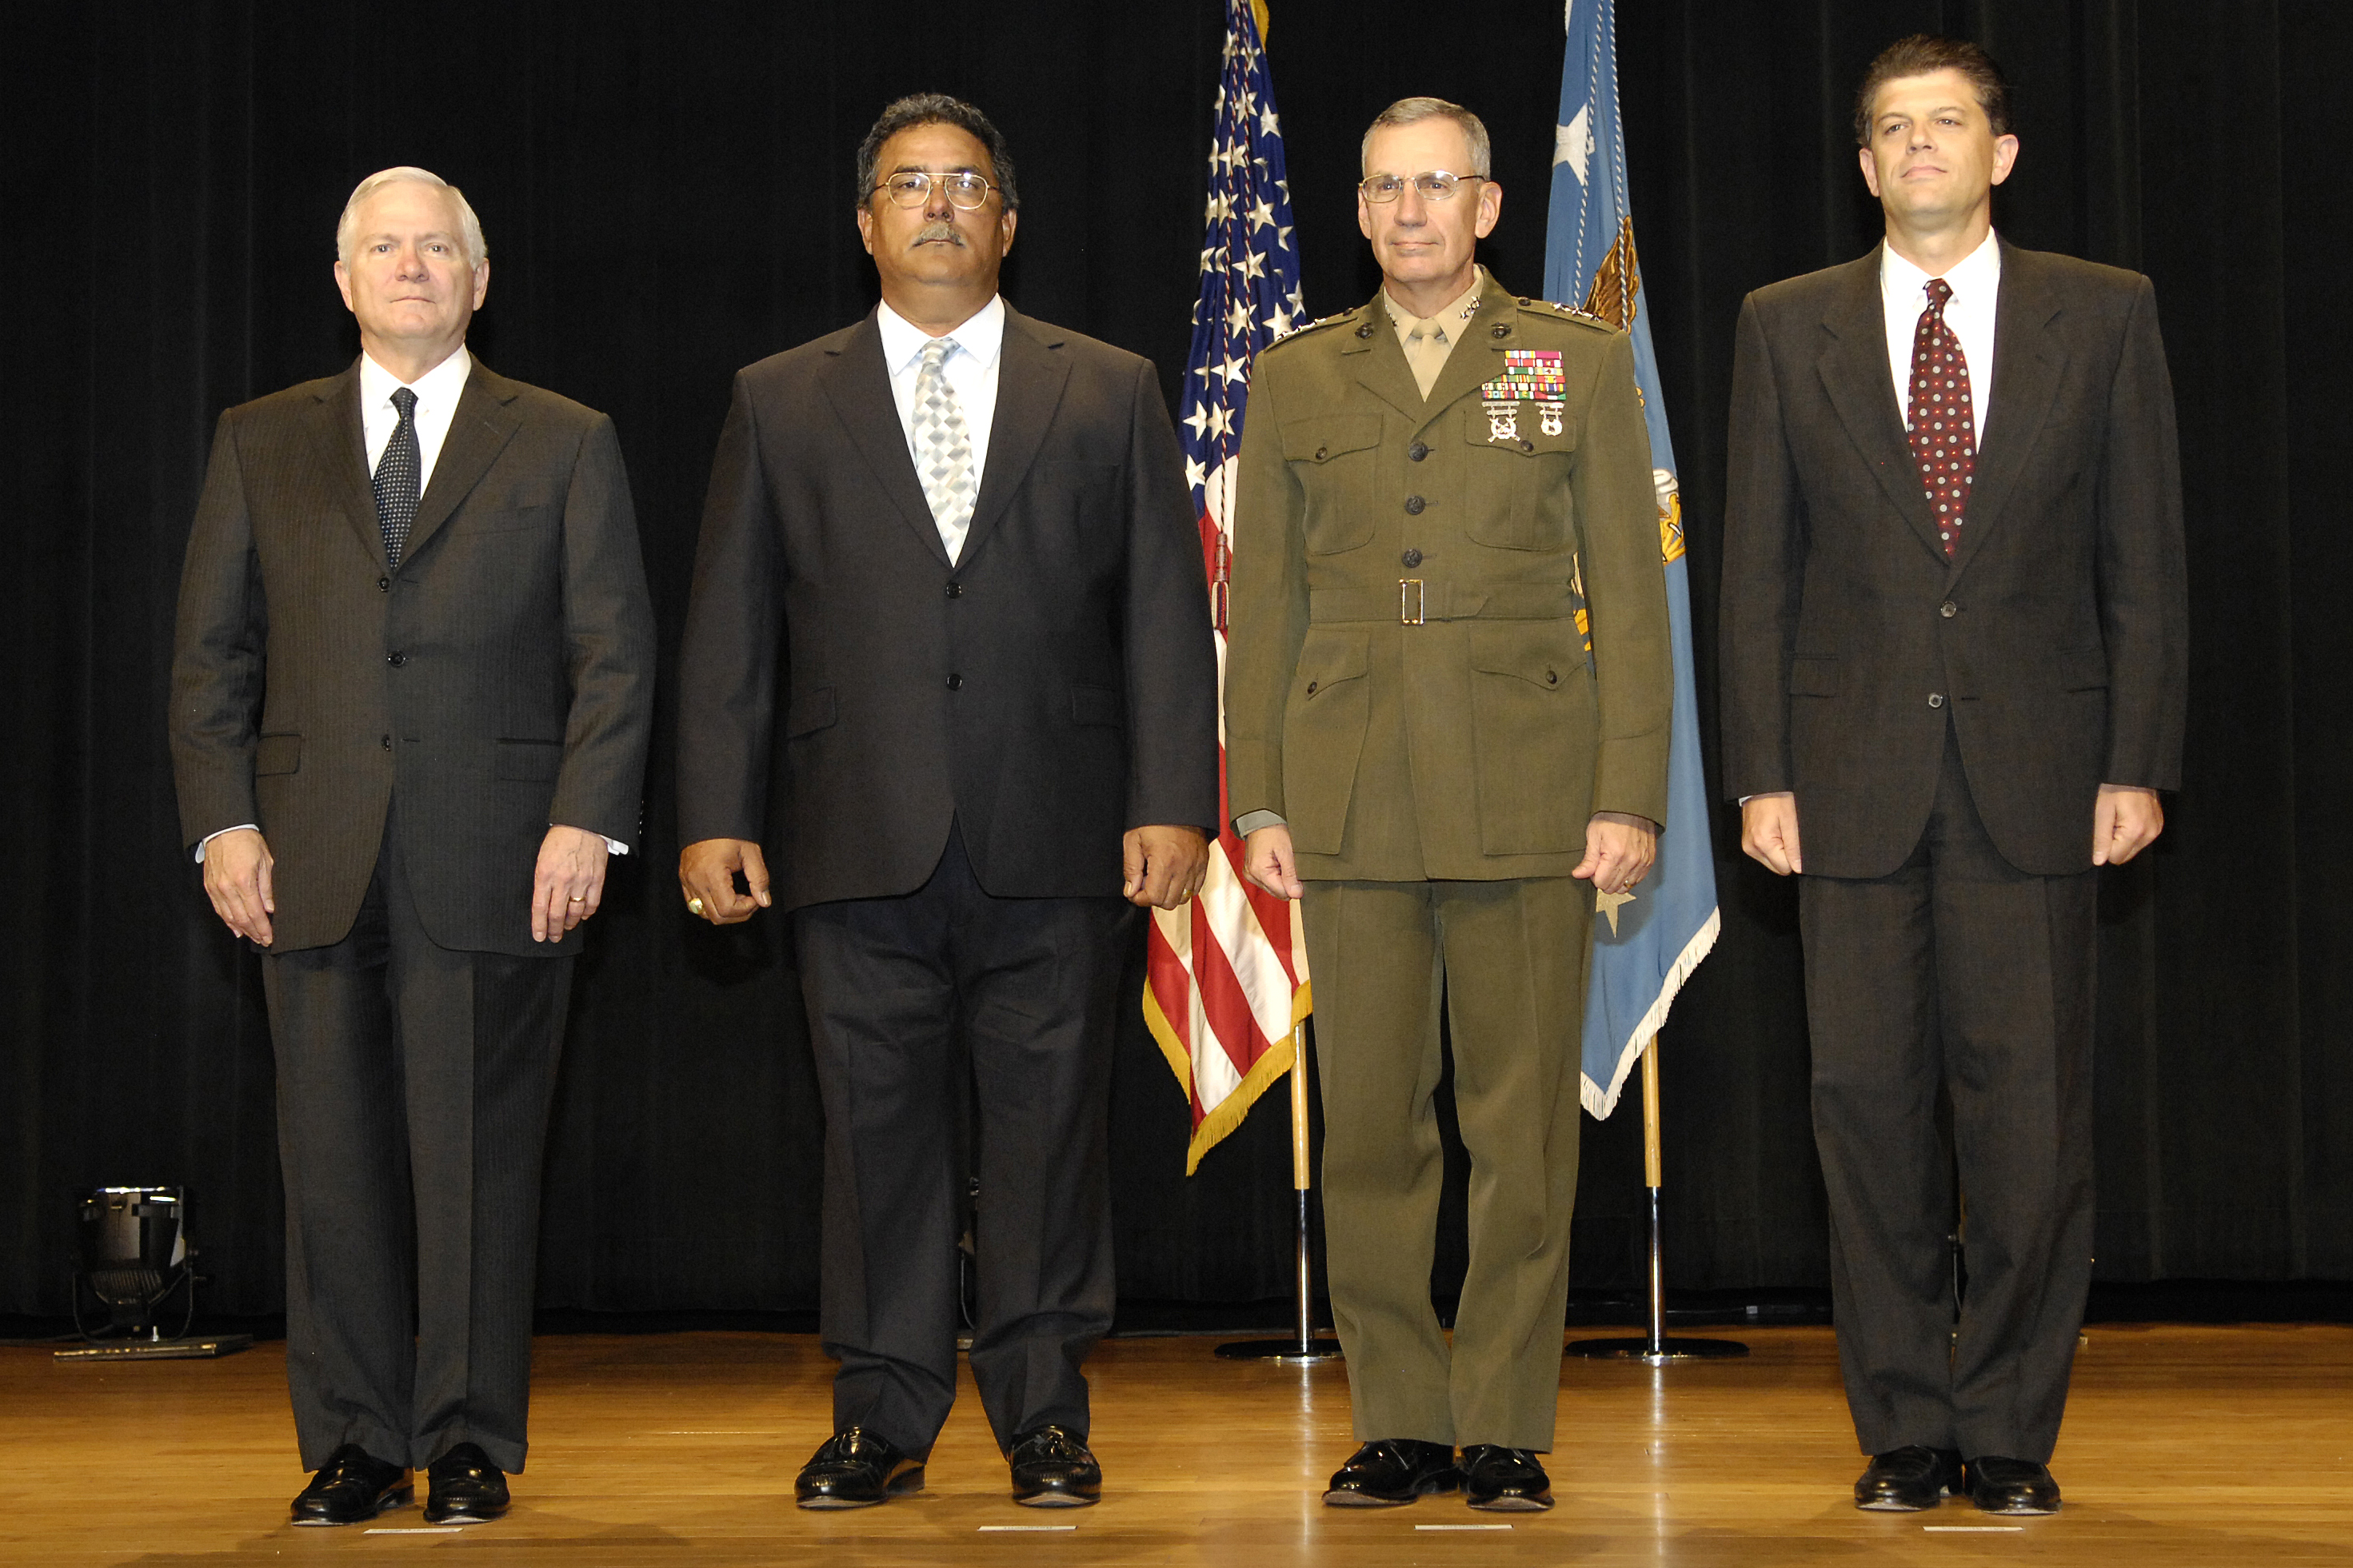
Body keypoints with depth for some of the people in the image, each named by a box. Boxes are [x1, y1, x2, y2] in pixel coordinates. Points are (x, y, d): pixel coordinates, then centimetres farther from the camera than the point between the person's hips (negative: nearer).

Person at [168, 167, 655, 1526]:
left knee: (481, 1153, 0)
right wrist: (224, 822, -1)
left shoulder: (566, 445, 9)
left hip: (497, 861, -2)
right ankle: (354, 1442, 13)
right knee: (335, 1157, 3)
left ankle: (471, 1442, 9)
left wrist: (587, 822, -8)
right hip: (315, 862, 2)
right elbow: (214, 651, 11)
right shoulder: (263, 445, 14)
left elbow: (616, 650, 3)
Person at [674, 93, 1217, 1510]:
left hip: (1058, 848, 0)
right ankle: (885, 1416, 13)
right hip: (862, 847, 1)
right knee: (879, 1130, 3)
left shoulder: (1111, 395, 11)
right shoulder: (782, 404, 12)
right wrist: (716, 815, 1)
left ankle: (1045, 1412, 12)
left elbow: (1165, 612, 6)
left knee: (1050, 1128, 2)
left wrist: (1175, 802, -5)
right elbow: (728, 630, 10)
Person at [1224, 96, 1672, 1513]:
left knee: (1524, 1125, -1)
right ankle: (1398, 1427, 10)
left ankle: (1508, 1432, 7)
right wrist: (1258, 802, 4)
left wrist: (1632, 798, -4)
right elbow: (1265, 607, 12)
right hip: (1351, 799, 2)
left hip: (1527, 796, -1)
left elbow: (1630, 596, 4)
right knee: (1370, 1124, 1)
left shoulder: (1582, 364, 8)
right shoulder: (1296, 379, 13)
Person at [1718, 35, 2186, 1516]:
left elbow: (2144, 562, 5)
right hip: (1856, 775, 1)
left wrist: (2139, 766, -2)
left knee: (2030, 1109, -1)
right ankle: (1904, 1429, 13)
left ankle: (2010, 1432, 10)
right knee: (1871, 1102, 3)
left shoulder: (2104, 314, 6)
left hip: (2033, 778, -1)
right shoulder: (1788, 328, 8)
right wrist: (1761, 773, 0)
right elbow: (1757, 572, 7)